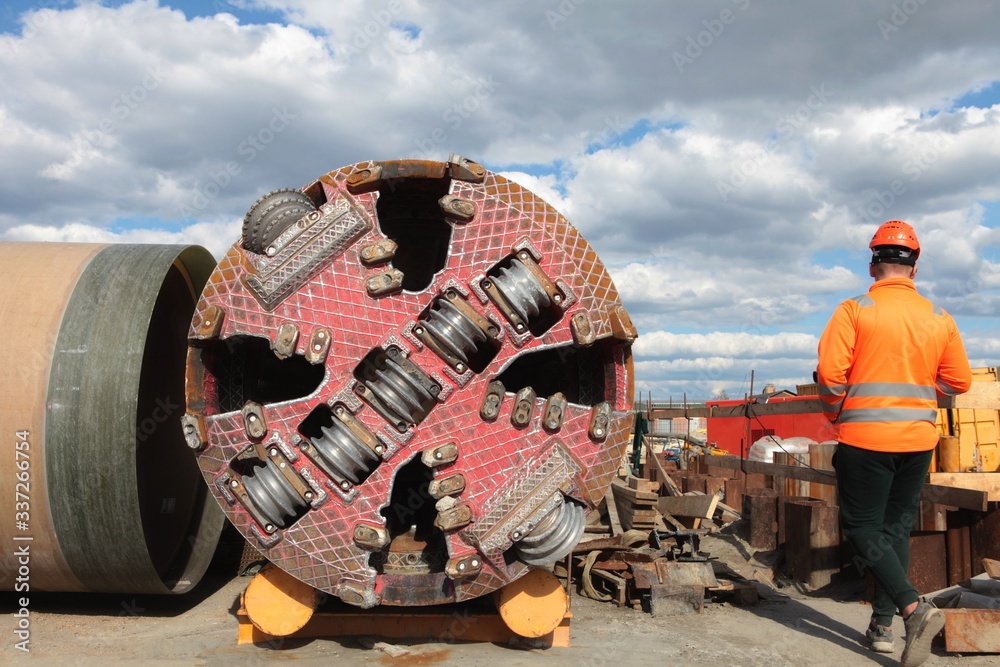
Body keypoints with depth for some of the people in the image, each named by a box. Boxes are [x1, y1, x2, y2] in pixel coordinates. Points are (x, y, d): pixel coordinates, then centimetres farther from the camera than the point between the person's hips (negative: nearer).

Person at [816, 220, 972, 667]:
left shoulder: (855, 311, -9)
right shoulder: (940, 319, 4)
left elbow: (829, 373, -16)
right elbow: (958, 382, 7)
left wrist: (836, 415, 2)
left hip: (864, 438, -5)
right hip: (918, 439, 5)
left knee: (863, 529, 4)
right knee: (896, 528, 15)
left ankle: (913, 607, -13)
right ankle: (883, 625, 20)